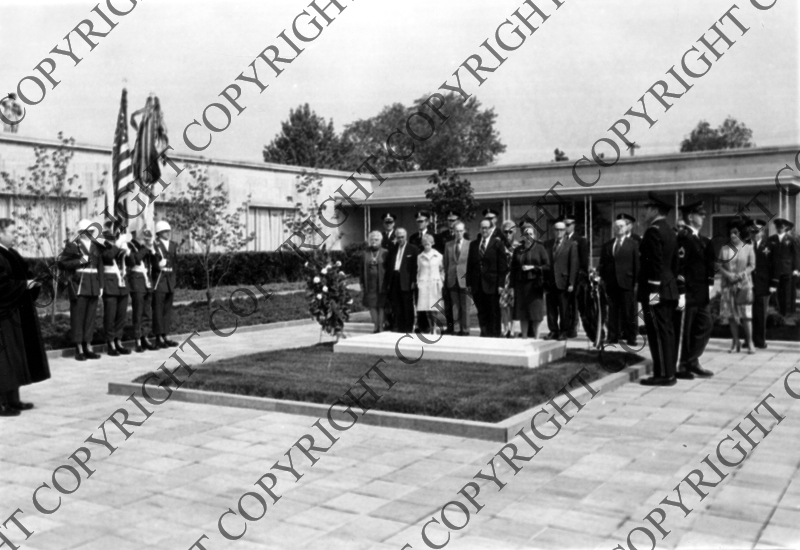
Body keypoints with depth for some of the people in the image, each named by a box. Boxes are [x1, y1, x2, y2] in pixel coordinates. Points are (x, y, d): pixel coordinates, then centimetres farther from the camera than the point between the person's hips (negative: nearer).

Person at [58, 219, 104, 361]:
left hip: (93, 286, 5)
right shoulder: (72, 246, -1)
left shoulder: (95, 246, 14)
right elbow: (62, 263, -4)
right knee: (78, 316, -2)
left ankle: (88, 347, 12)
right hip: (78, 285, -5)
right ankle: (79, 349, 2)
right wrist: (79, 261, -14)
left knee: (91, 316, 6)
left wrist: (101, 285, 10)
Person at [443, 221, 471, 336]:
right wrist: (446, 279, 6)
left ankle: (465, 330, 6)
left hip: (464, 279, -3)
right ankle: (453, 328, 10)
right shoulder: (448, 245, 9)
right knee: (454, 306, 5)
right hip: (452, 280, 3)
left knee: (465, 307, 0)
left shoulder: (470, 245, 1)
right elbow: (446, 264, 10)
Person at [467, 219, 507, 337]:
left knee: (493, 313, 2)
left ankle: (494, 334, 9)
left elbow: (502, 265, -3)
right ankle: (484, 333, 13)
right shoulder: (473, 244, 12)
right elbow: (469, 264, 11)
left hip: (492, 284, -3)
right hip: (477, 284, 4)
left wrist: (500, 284, -9)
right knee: (481, 312, 7)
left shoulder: (497, 244, 0)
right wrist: (469, 283, 5)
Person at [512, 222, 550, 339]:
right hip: (521, 285, 3)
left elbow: (547, 266, -3)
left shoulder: (539, 248, 0)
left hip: (535, 284, -3)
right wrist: (513, 285, 4)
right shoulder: (517, 250, 10)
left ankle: (536, 337, 8)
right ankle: (524, 337, 10)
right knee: (522, 313, 3)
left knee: (535, 313, -1)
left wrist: (533, 267, -13)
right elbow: (513, 268, 11)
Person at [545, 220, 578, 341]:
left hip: (563, 281, -4)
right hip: (550, 281, 4)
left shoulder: (571, 245, 1)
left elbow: (573, 265, -4)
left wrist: (571, 283, -10)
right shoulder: (548, 244, 12)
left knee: (564, 309, 2)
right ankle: (553, 331, 14)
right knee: (551, 308, 6)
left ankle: (564, 332, 12)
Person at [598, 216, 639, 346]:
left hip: (626, 282, -3)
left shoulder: (633, 244, 3)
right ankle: (613, 336, 11)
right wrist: (602, 278, 1)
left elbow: (636, 264, -1)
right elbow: (602, 264, 12)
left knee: (629, 312, 0)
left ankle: (630, 337, 7)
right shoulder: (607, 245, 12)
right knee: (613, 311, 6)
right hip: (611, 282, 3)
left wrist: (636, 281, -6)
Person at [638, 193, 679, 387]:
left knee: (658, 332, -6)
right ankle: (668, 372, 17)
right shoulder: (670, 232, 15)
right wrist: (672, 287, 20)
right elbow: (673, 263, 17)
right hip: (669, 288, 10)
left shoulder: (653, 231, -14)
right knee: (666, 331, 12)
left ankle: (663, 374, -3)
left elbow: (655, 264, -20)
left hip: (656, 290, -10)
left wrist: (651, 291, -20)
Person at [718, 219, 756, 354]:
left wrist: (741, 274, -14)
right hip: (728, 285, 2)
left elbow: (752, 266, 1)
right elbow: (720, 266, 5)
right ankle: (735, 342, 11)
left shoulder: (748, 248, 2)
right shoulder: (724, 249, 7)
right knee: (731, 315, 3)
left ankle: (750, 343, 2)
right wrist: (728, 274, -13)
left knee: (745, 315, -6)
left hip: (744, 285, -2)